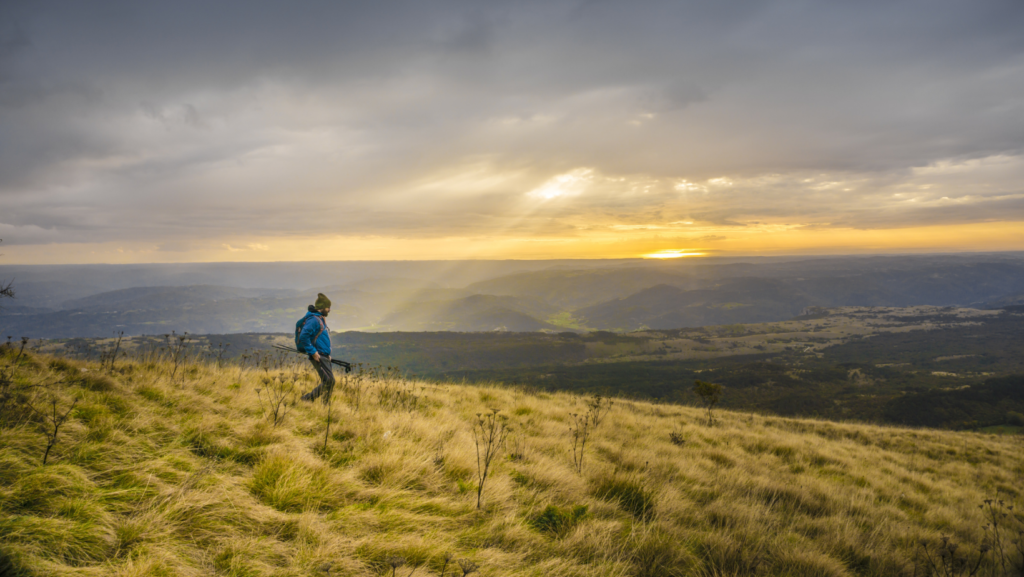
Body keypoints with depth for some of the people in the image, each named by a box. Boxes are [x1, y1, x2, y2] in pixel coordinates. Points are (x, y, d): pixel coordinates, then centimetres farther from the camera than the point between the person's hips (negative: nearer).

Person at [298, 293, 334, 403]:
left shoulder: (320, 320, 19)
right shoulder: (313, 320, -13)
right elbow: (303, 336, -23)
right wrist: (313, 352, -21)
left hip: (324, 357, 10)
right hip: (318, 357, -10)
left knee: (329, 382, 9)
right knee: (329, 381, -14)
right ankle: (307, 399, -5)